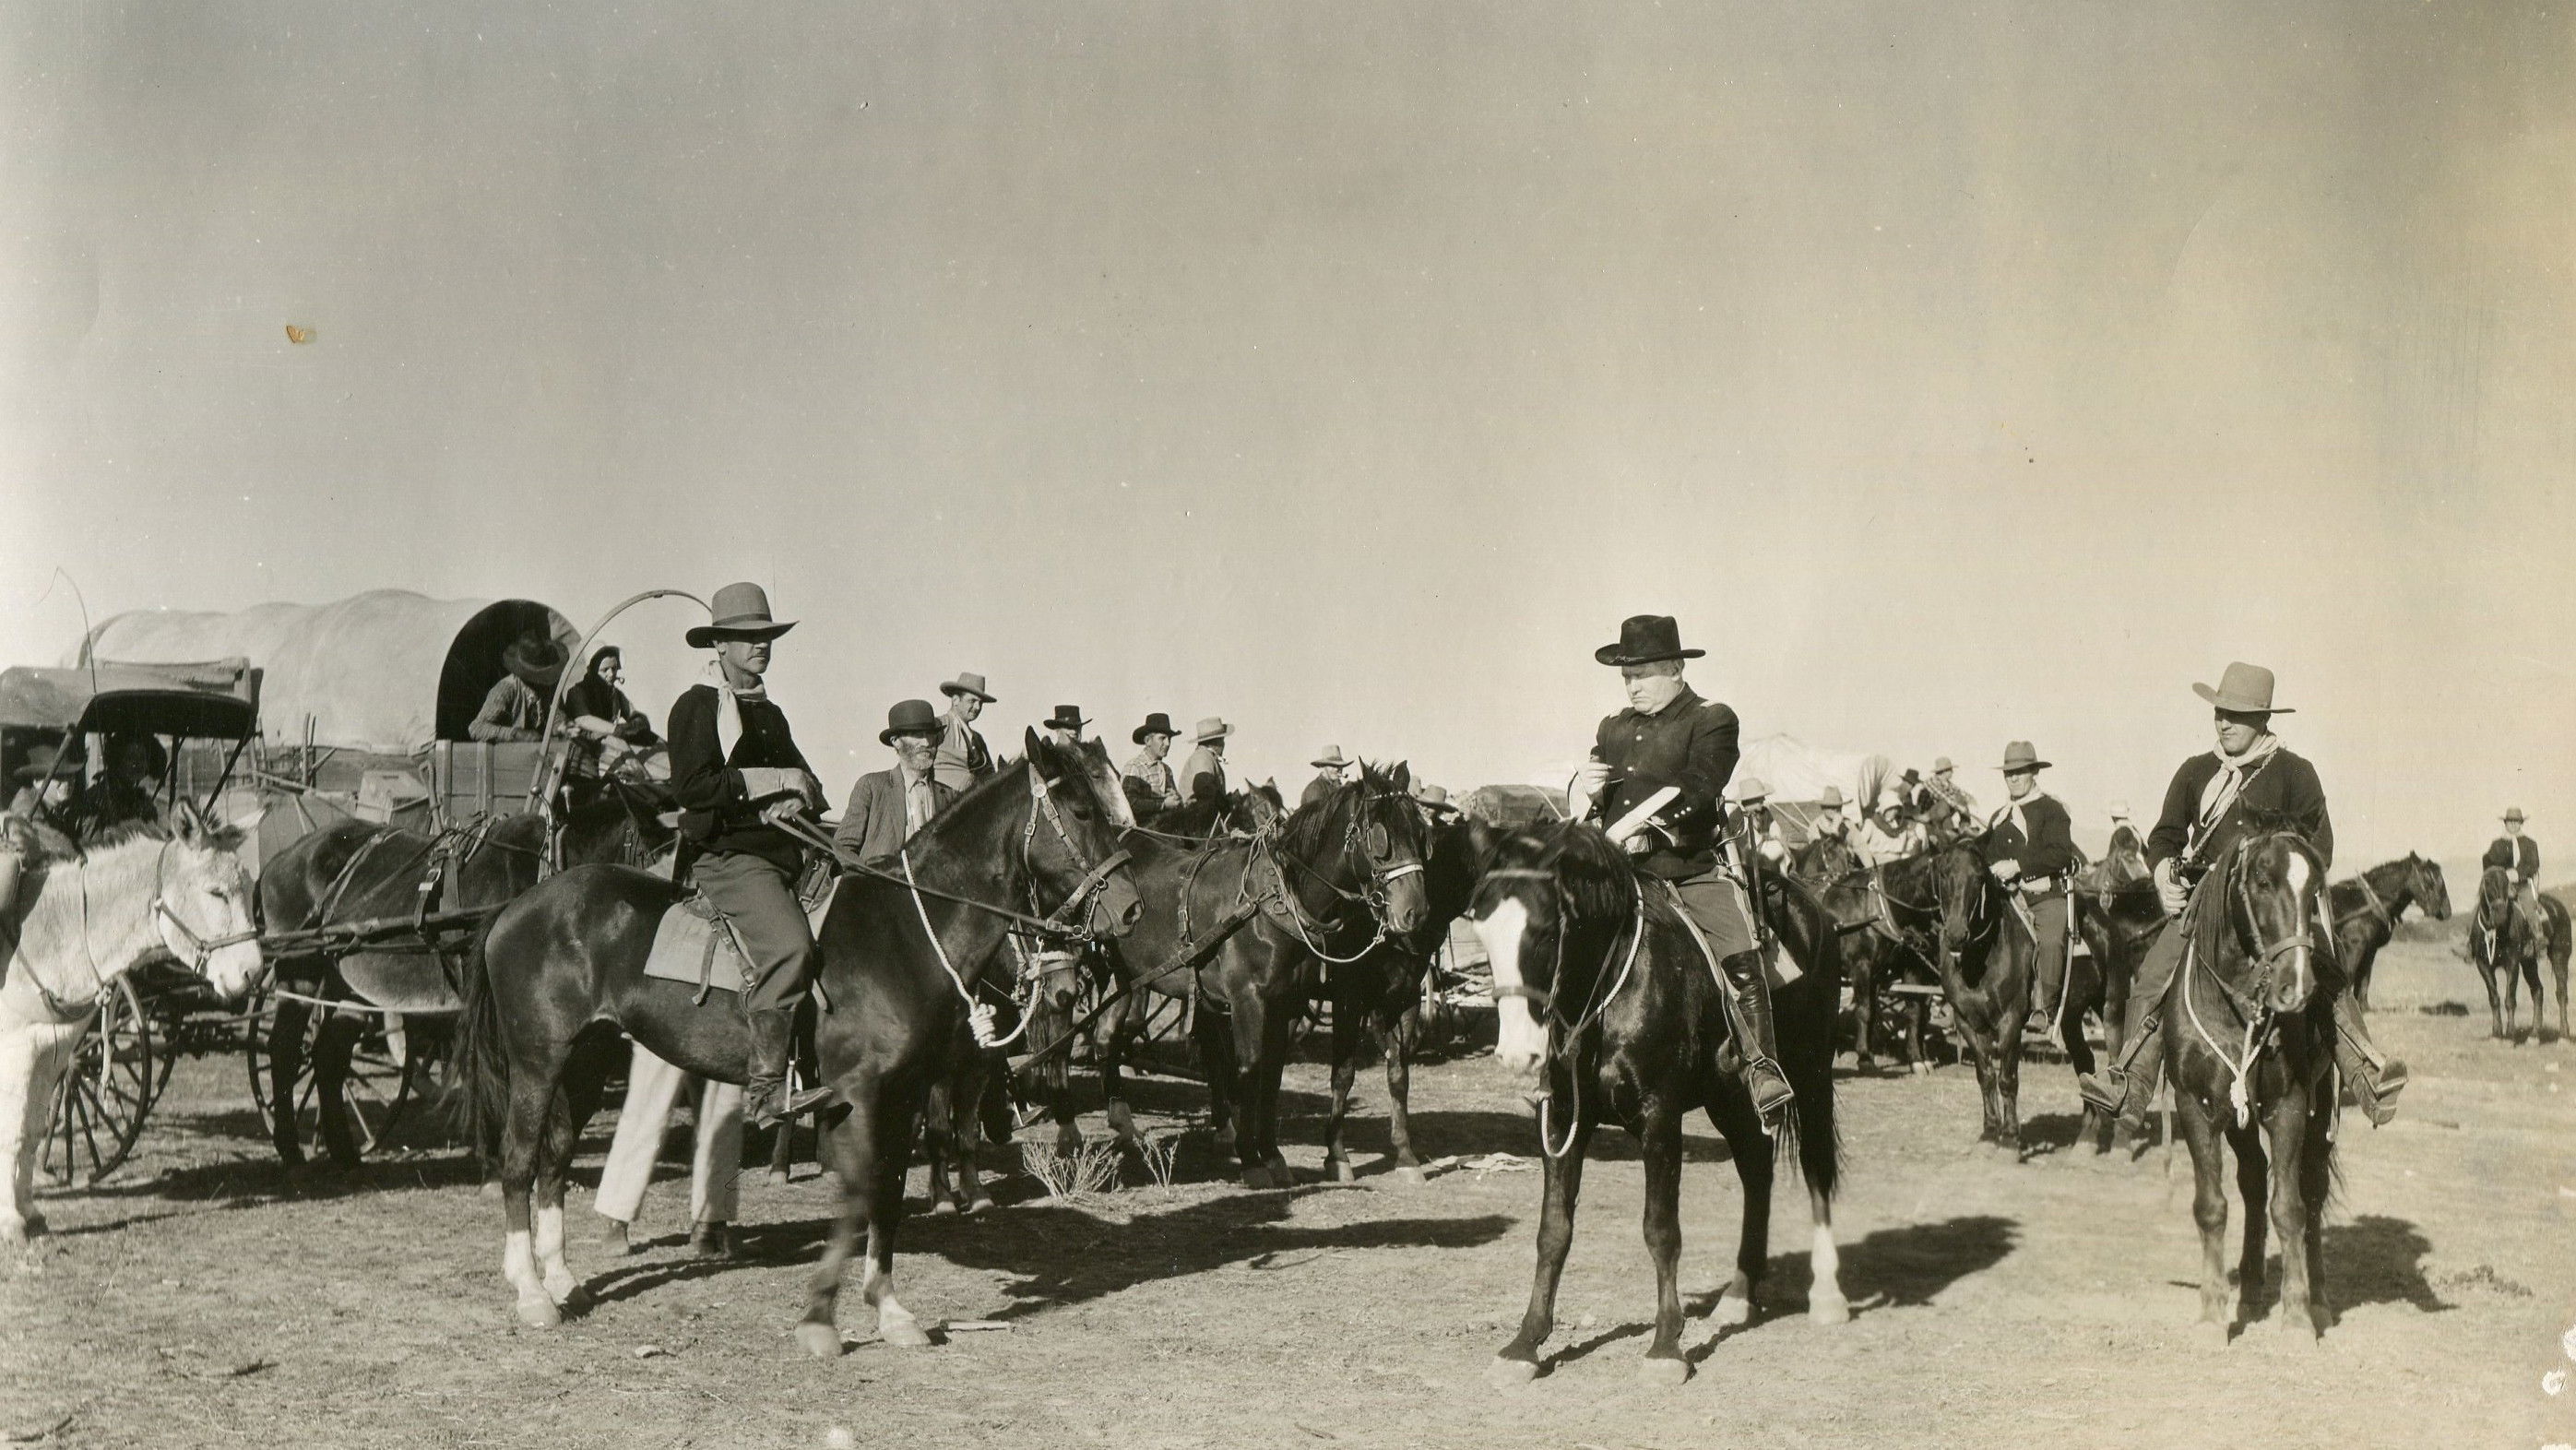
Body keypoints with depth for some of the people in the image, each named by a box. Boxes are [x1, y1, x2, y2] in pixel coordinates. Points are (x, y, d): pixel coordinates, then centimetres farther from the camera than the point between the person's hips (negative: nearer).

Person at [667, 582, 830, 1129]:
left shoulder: (771, 713, 23)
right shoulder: (696, 705, -1)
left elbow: (807, 782, 27)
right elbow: (693, 787, -15)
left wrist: (798, 799, 2)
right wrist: (774, 781, -13)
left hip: (787, 855, 9)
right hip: (730, 856, -9)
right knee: (788, 945, -30)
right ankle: (765, 1086, -28)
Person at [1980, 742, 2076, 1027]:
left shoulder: (2052, 809, 3)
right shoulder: (1999, 818, 23)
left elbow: (2061, 854, -11)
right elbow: (1988, 857, 29)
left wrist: (2018, 865, -17)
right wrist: (1996, 871, 6)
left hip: (2048, 895, -5)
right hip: (2010, 898, 5)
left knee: (2051, 942, -29)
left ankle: (2045, 1006, -24)